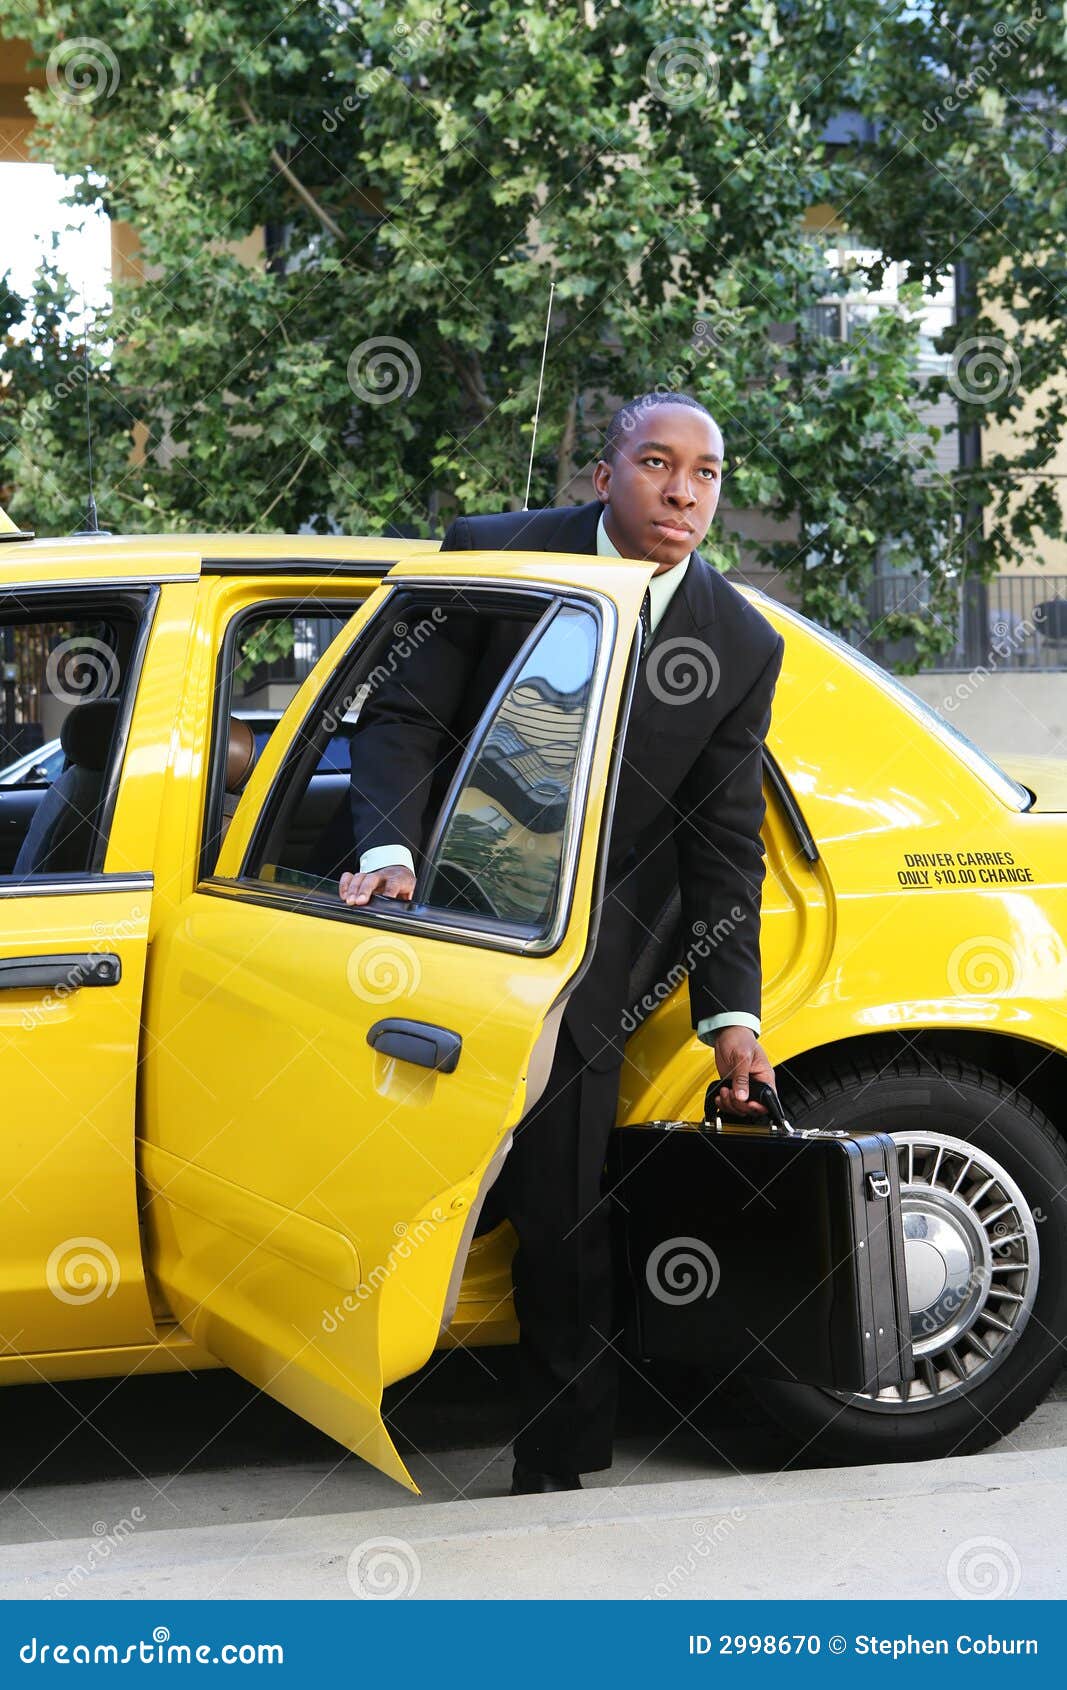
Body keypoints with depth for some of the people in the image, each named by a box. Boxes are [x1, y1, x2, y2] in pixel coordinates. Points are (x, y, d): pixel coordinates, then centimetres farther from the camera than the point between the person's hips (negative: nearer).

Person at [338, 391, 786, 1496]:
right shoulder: (495, 557, -8)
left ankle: (556, 1465, 15)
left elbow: (724, 845, 1)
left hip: (581, 949, 1)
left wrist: (731, 1013, -5)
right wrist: (389, 846, -21)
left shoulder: (744, 647, -3)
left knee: (563, 1214, 3)